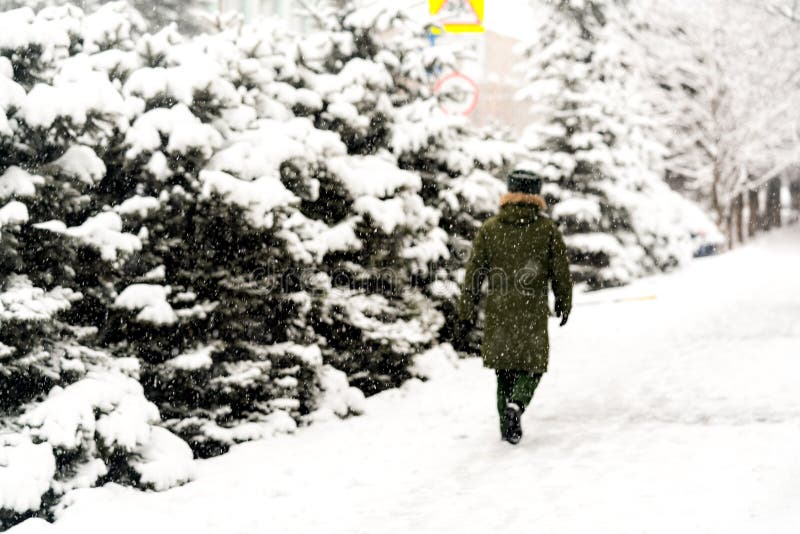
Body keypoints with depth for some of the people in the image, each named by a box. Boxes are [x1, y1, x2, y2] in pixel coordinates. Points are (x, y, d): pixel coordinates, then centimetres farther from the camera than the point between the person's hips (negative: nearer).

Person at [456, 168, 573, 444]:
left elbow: (473, 273, 0)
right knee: (532, 367, 11)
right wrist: (564, 303, 20)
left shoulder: (489, 229, 1)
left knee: (504, 368, 17)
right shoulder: (547, 229, -2)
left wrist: (467, 315, 5)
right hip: (534, 313, -2)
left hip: (498, 312, 2)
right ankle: (515, 405, -15)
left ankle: (507, 425, 18)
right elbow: (561, 271, 3)